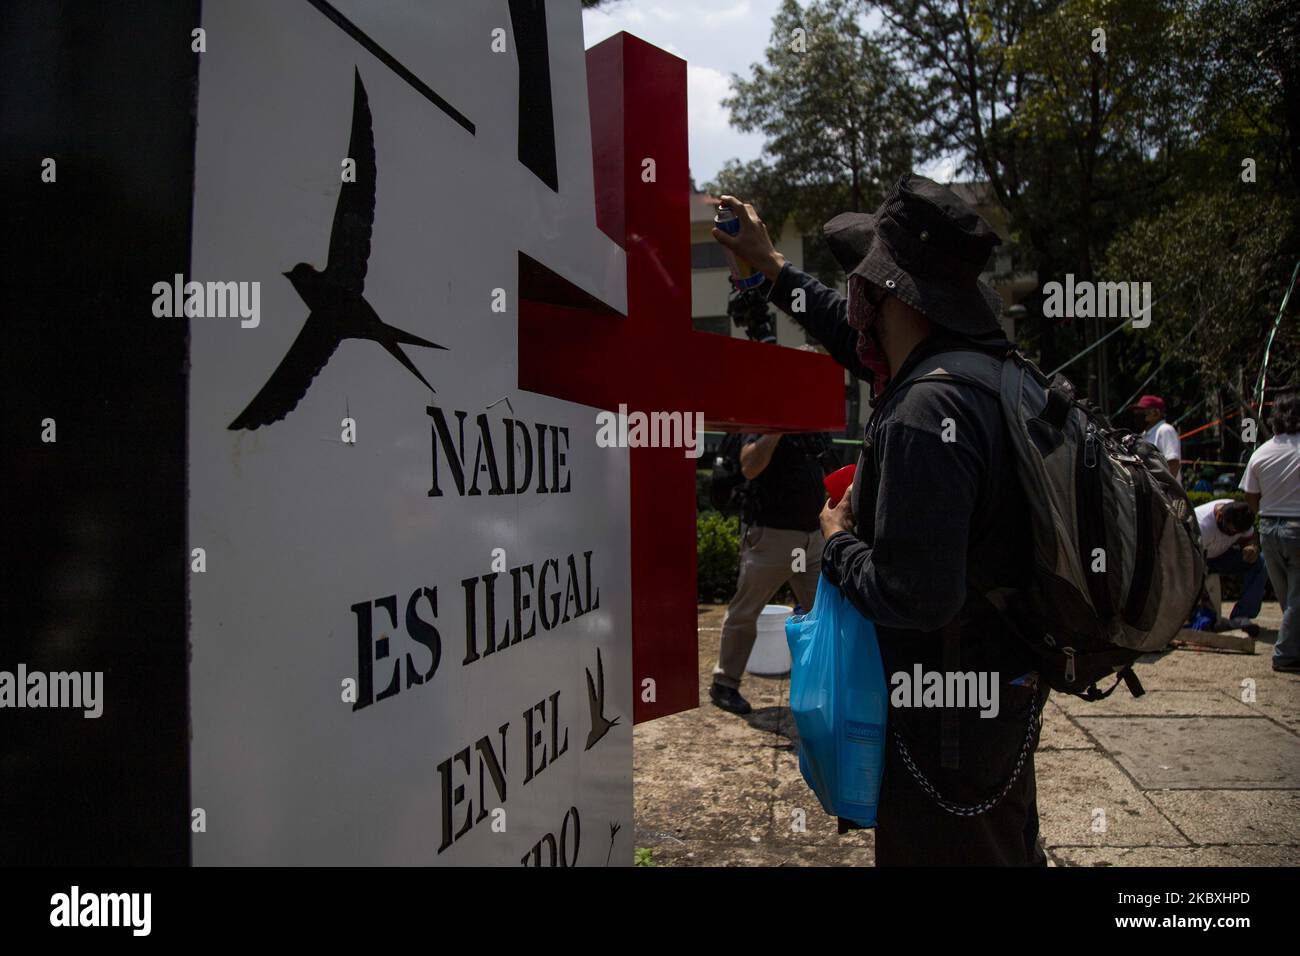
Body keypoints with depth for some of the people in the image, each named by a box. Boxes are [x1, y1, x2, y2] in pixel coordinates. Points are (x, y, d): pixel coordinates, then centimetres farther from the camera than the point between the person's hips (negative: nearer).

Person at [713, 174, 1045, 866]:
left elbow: (914, 598, -33)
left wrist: (838, 538, -14)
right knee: (1007, 847, 26)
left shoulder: (924, 416, -30)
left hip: (948, 717, -9)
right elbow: (865, 338, 20)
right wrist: (770, 263, 27)